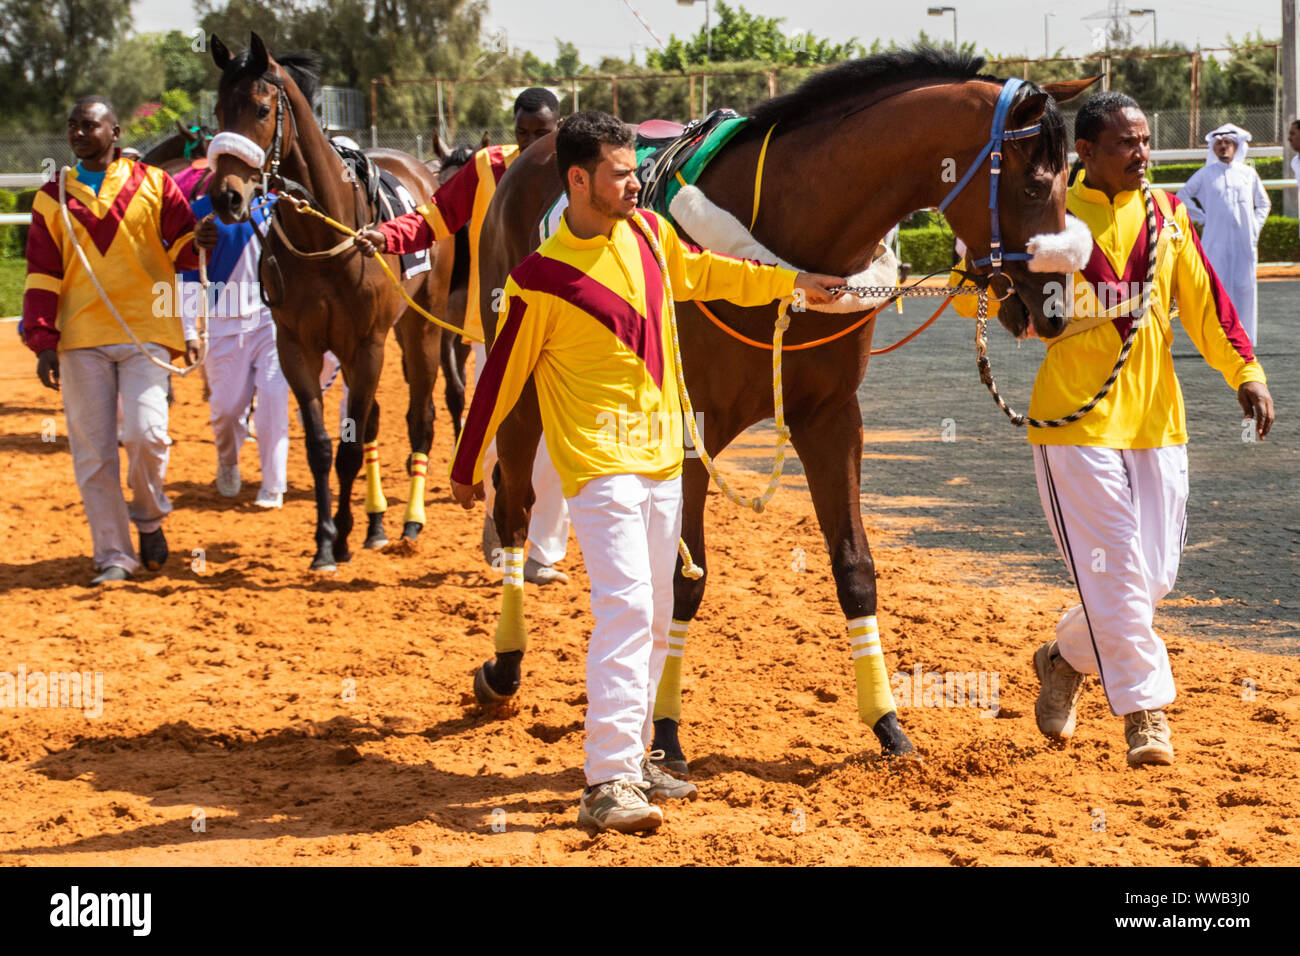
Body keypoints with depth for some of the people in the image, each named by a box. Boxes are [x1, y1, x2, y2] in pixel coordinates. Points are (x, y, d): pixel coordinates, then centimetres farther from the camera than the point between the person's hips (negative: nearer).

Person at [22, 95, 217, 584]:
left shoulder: (153, 184, 6)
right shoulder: (53, 197, 10)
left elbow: (181, 248, 7)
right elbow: (42, 274, 8)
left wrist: (197, 242, -17)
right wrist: (43, 340, -1)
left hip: (146, 332, -2)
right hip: (81, 341, 2)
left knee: (146, 434, -15)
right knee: (92, 452, 1)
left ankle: (148, 518, 14)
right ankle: (114, 554, 10)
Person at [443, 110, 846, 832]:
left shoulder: (649, 233, 5)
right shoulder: (543, 278, -14)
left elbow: (708, 274, 25)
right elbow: (501, 375, -6)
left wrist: (793, 282, 25)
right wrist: (466, 467, 2)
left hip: (662, 456, 8)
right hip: (600, 463, -8)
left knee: (655, 616, 12)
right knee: (626, 604, -19)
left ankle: (632, 759, 23)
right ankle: (606, 785, -22)